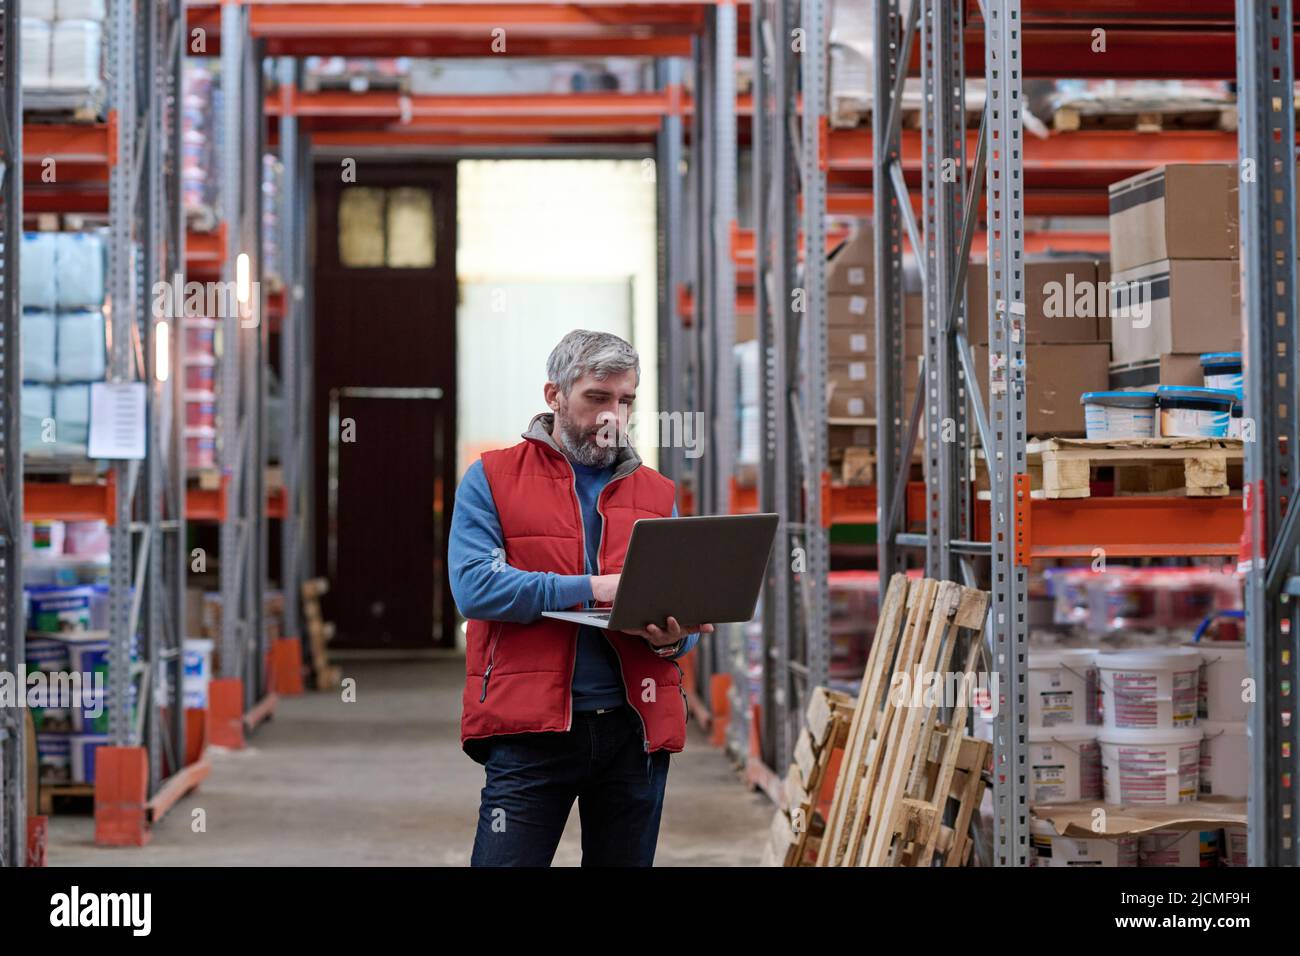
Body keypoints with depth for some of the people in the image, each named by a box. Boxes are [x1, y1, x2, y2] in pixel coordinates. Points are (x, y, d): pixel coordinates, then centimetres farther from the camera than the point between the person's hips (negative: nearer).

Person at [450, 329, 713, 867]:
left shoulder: (657, 493, 16)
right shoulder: (492, 479, 4)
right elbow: (475, 586, -10)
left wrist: (673, 637, -12)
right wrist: (593, 588, -17)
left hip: (635, 727, 4)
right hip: (529, 727, -4)